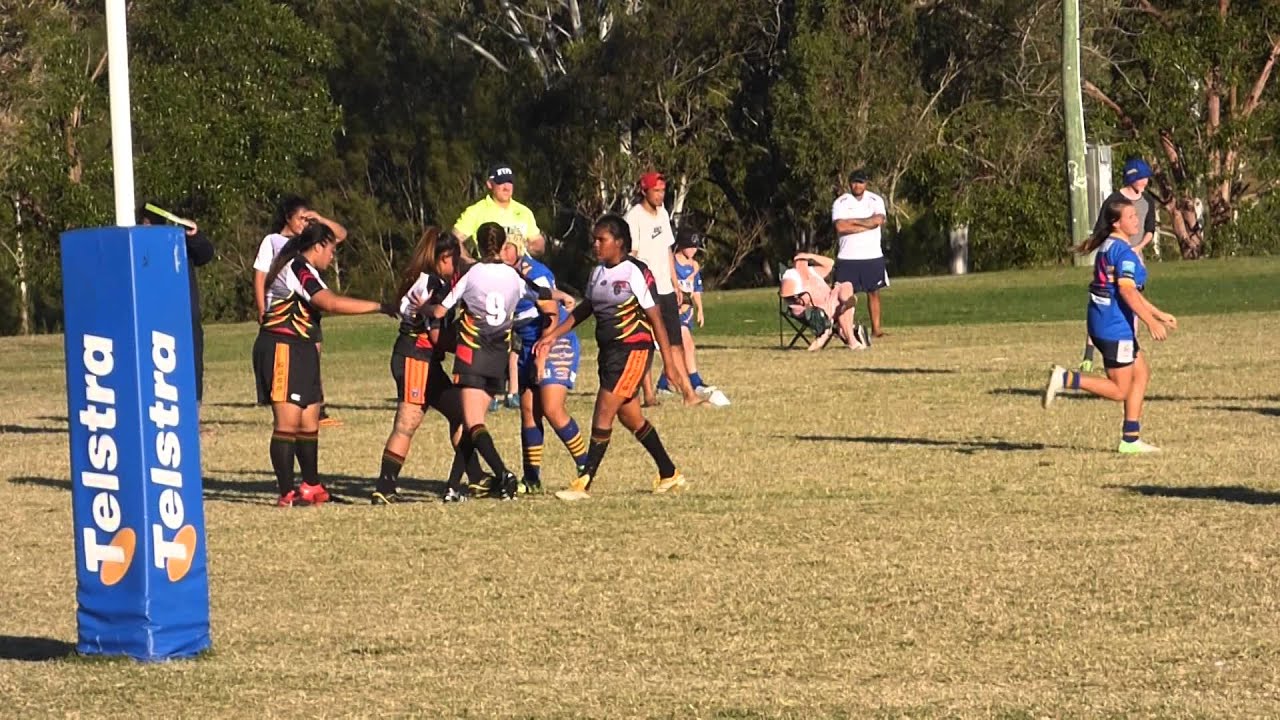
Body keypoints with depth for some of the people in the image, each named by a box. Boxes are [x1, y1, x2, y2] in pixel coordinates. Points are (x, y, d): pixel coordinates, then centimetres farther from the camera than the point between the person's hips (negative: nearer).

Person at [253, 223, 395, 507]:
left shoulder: (300, 268, 17)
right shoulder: (298, 268, -15)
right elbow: (332, 303, -25)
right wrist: (378, 306, -21)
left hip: (299, 351, 11)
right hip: (282, 348, -11)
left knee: (309, 422, 15)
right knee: (287, 424, -11)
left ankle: (311, 486, 25)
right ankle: (287, 493, -13)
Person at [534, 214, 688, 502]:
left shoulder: (635, 272, -13)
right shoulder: (598, 273, 10)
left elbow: (655, 317, -12)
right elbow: (584, 309, 21)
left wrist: (669, 360, -13)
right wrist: (553, 335, 15)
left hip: (633, 351, -8)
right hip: (609, 350, 8)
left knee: (603, 416, -10)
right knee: (631, 418, 13)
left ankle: (584, 483, -7)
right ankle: (669, 475, 25)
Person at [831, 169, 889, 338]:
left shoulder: (875, 200, 6)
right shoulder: (840, 203, 1)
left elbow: (878, 220, -13)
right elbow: (840, 227, -14)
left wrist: (852, 222, -11)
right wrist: (866, 225, -13)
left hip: (872, 256, 1)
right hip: (847, 257, -1)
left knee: (873, 292, 4)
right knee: (844, 294, -6)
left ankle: (876, 328, 8)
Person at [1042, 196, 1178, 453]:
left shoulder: (1107, 246, 16)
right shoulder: (1123, 251, -16)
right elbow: (1126, 290, -27)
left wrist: (1159, 314, 28)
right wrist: (1151, 322, -27)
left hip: (1103, 324, 10)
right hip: (1115, 328, -10)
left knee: (1141, 374, 17)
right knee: (1119, 391, -3)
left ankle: (1131, 439, 17)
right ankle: (1065, 378, -10)